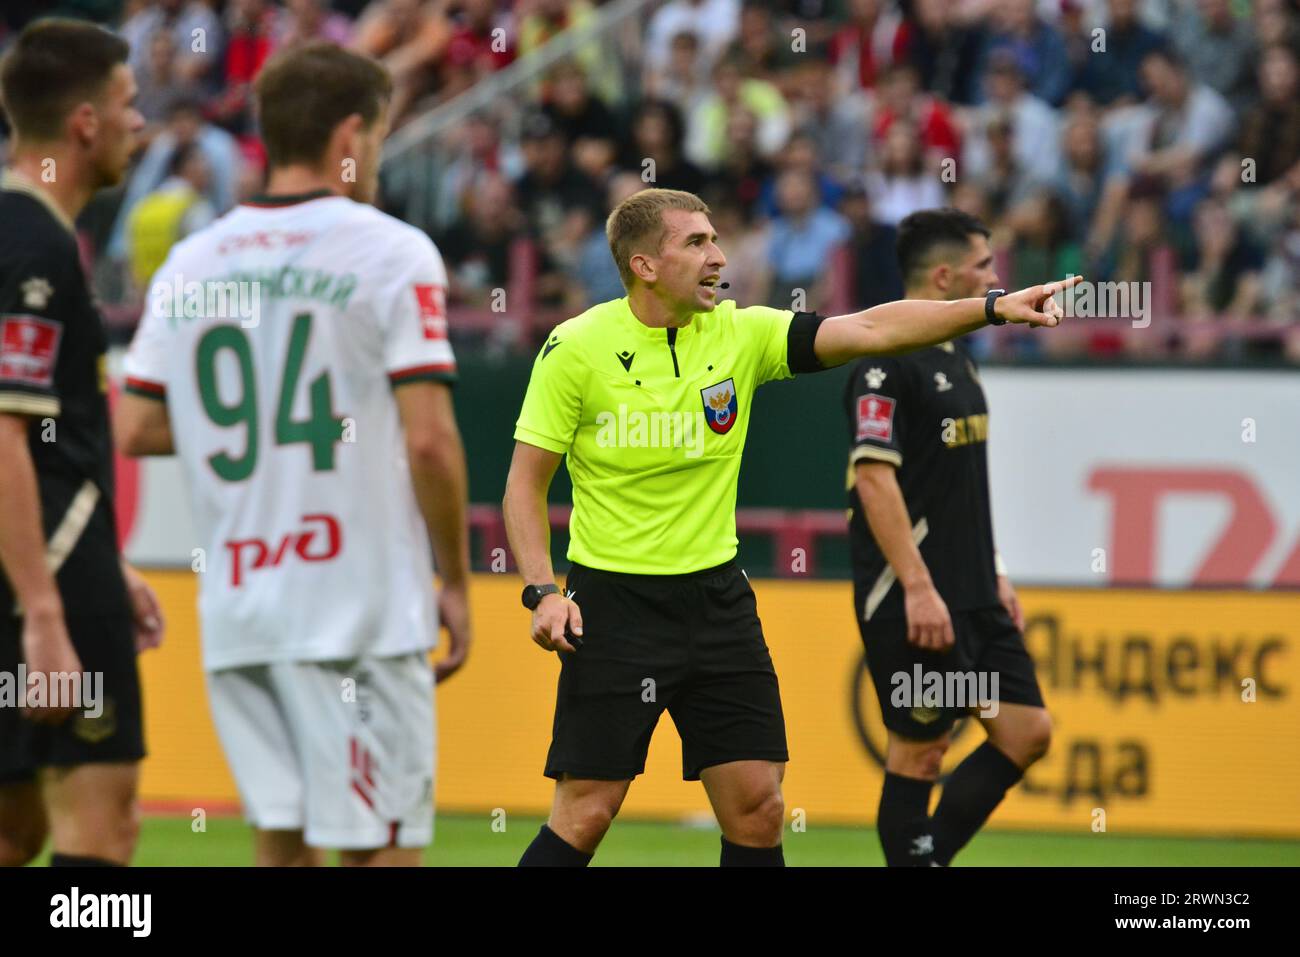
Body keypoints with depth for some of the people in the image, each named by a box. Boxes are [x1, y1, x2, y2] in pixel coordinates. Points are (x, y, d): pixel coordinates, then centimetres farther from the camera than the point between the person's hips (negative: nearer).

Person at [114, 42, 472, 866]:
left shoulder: (190, 264, 9)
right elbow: (429, 438, -11)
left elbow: (133, 429, 10)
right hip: (359, 604, -5)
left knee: (282, 844, 11)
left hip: (235, 607, 5)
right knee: (381, 848, -2)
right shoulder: (392, 252, -6)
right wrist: (456, 582, -1)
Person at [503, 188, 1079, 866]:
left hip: (717, 597, 4)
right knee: (585, 814, -8)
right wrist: (542, 592, -16)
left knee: (757, 809, 1)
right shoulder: (577, 348, -9)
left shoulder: (739, 333, 0)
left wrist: (993, 306, -15)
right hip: (613, 600, -4)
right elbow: (525, 483, -4)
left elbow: (869, 330, -5)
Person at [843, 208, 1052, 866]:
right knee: (918, 753, -3)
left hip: (972, 597, 9)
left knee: (1027, 732, 5)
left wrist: (993, 571, 22)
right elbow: (874, 477, -21)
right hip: (913, 603, -9)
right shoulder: (887, 361, -14)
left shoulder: (953, 358, 16)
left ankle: (924, 856, 14)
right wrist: (918, 587, -24)